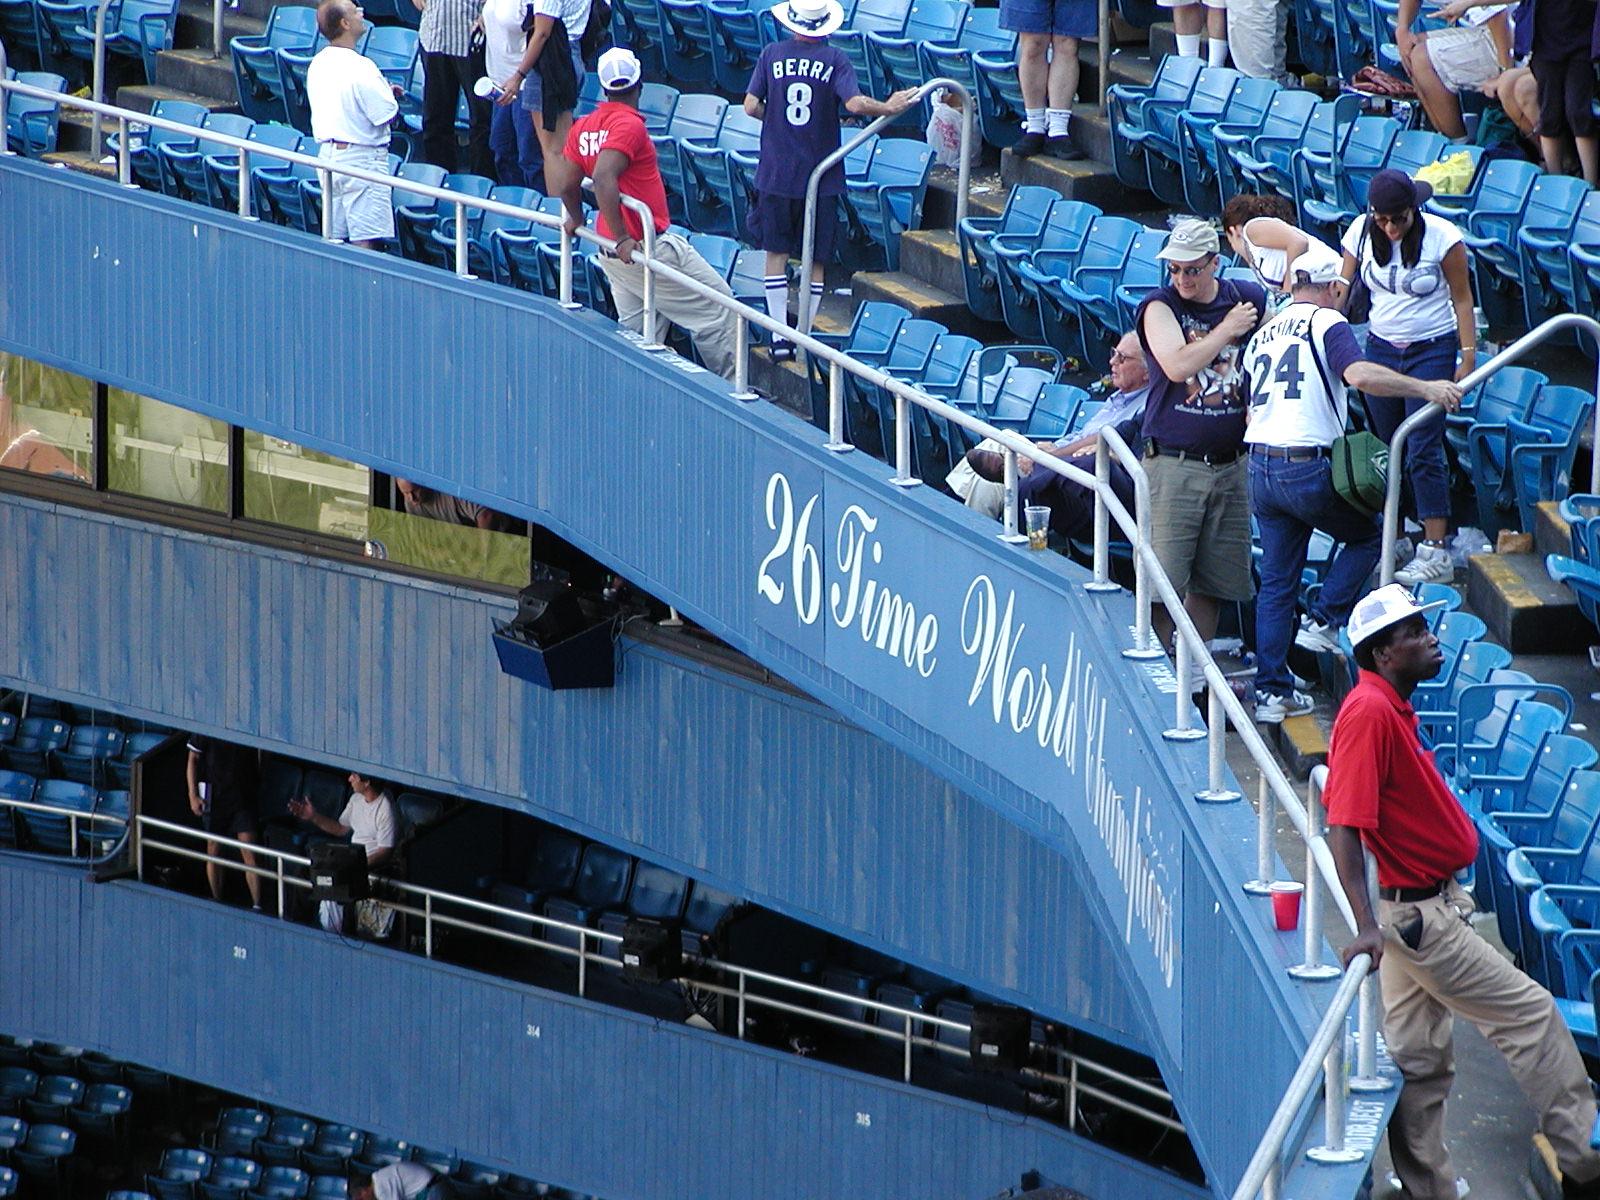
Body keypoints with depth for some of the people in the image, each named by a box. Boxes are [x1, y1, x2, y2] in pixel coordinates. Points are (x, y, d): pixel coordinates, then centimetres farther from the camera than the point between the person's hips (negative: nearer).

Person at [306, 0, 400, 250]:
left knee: (334, 236, 12)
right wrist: (388, 93, 5)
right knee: (367, 241, -8)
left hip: (329, 152, 8)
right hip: (361, 157, -8)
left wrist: (383, 91, 12)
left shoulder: (318, 63, 7)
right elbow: (387, 114, -16)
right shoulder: (361, 68, -19)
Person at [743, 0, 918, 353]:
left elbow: (751, 106, -2)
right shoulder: (834, 59, -5)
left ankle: (779, 337, 2)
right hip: (821, 177, -1)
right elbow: (854, 103, -16)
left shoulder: (772, 55, 0)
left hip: (776, 174, 1)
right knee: (814, 261, 9)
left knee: (776, 254, 9)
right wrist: (888, 108, 0)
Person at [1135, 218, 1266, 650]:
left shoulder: (1248, 299, 7)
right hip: (1172, 464, -4)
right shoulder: (1159, 307, -3)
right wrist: (1228, 330, -10)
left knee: (1213, 584, 8)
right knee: (1162, 584, -8)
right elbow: (1177, 365, -18)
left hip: (1230, 465, 4)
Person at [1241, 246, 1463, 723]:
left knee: (1275, 581, 10)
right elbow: (1359, 375, -22)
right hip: (1309, 468, -7)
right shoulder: (1326, 323, -3)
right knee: (1367, 536, 17)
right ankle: (1324, 622, 4)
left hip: (1260, 468, 7)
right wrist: (1425, 388, -20)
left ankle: (1271, 691, 9)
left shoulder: (1262, 335, 19)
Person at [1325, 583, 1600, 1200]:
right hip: (1420, 914, -10)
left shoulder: (1392, 708, 10)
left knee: (1420, 1059, 12)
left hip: (1421, 908, 10)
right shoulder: (1369, 712, -21)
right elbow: (1344, 826, -27)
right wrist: (1367, 926, -34)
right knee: (1531, 1013, -3)